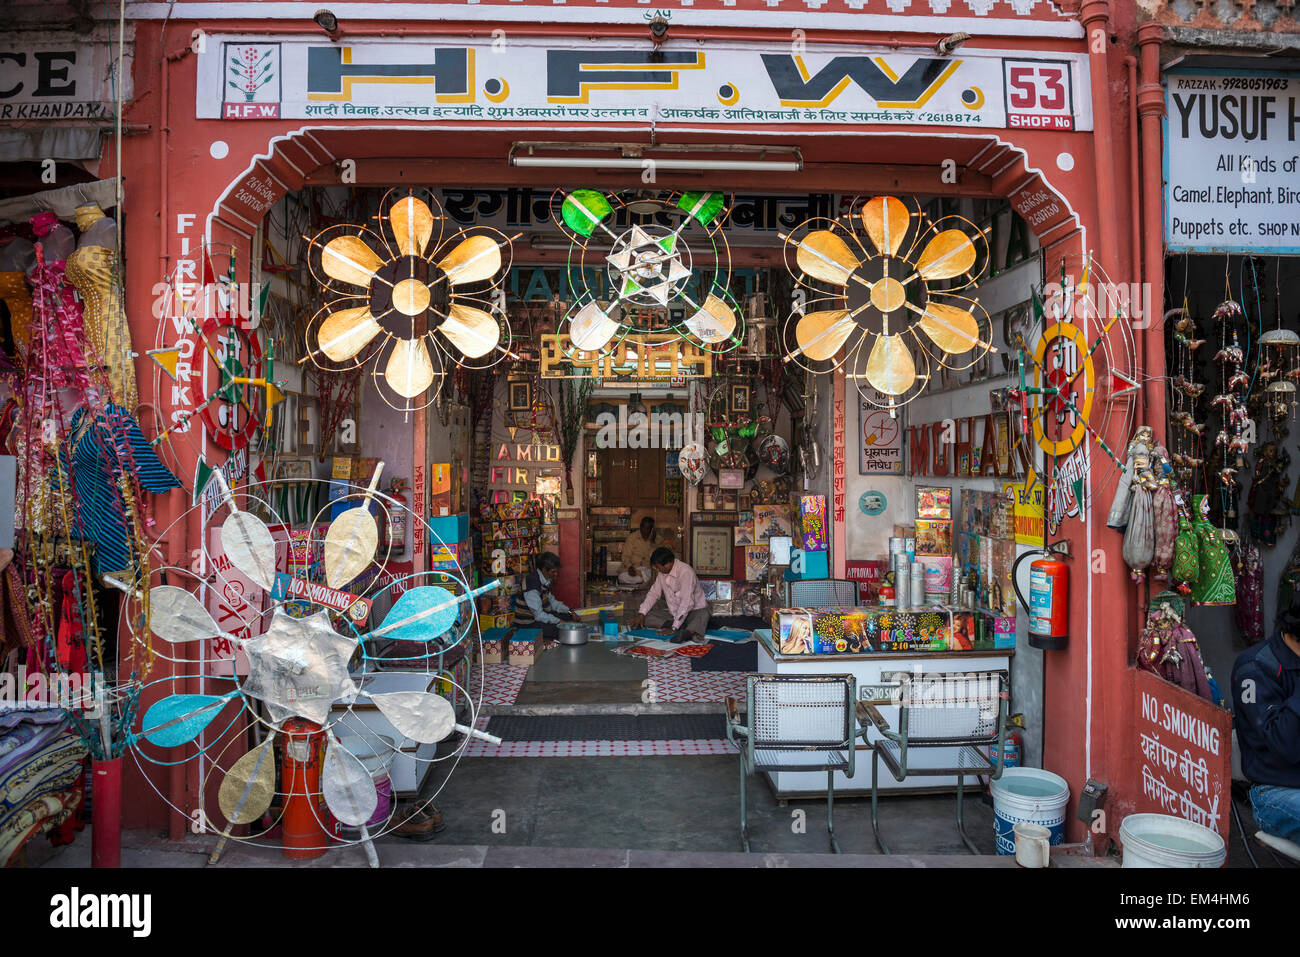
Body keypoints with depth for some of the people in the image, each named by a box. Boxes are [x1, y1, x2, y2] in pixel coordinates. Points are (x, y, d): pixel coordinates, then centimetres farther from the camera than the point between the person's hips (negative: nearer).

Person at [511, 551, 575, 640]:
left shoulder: (545, 580, 2)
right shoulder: (532, 584, -28)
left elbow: (551, 601, 15)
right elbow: (538, 615, -27)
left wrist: (569, 611, 4)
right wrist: (559, 622, -26)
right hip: (528, 624, -10)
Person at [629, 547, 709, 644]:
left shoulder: (686, 572, -23)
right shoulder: (662, 573, 1)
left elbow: (687, 602, -30)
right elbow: (654, 593, 11)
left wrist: (674, 628, -34)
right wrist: (641, 614, -3)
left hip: (694, 610, -8)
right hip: (674, 613, 8)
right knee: (647, 615, -10)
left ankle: (687, 632, -65)